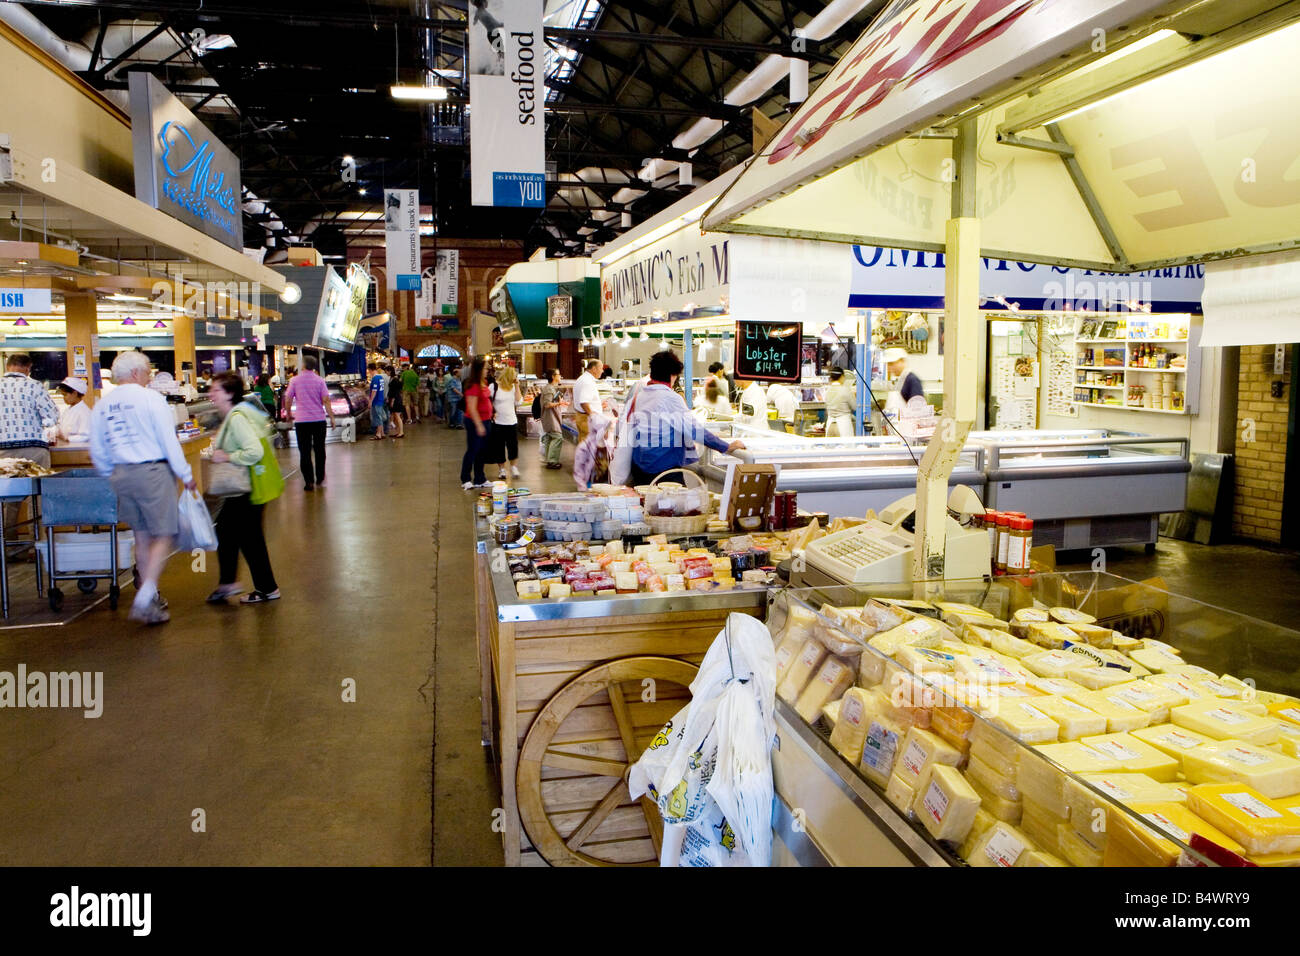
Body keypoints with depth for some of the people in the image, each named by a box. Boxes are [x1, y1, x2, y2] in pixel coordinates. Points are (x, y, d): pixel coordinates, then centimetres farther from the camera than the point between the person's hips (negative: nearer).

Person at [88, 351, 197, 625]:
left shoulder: (101, 405, 8)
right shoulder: (151, 398, -9)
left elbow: (97, 451, 12)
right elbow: (169, 441, -10)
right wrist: (186, 475, -2)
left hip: (121, 475, 6)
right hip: (153, 471, -6)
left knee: (142, 536, 17)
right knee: (163, 536, -1)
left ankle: (150, 597, 27)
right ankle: (143, 601, -12)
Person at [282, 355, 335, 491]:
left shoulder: (295, 380, -1)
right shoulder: (319, 380, -1)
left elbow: (288, 399, 1)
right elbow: (326, 400, -7)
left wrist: (288, 415, 15)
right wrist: (331, 417, -3)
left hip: (301, 421, -1)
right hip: (319, 419, 1)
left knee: (304, 452, 3)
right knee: (319, 450, 12)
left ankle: (309, 482, 0)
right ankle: (320, 479, 17)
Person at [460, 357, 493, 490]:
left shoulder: (483, 384, 8)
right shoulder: (473, 387, -20)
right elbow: (472, 408, -22)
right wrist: (479, 425, -22)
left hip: (485, 421, 9)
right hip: (475, 422, -9)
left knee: (482, 451, 15)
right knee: (472, 450, 0)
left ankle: (480, 479, 25)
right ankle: (465, 480, 12)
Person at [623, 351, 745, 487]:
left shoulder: (639, 395, 6)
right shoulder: (671, 398, -15)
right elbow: (693, 429, -20)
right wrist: (727, 448, -17)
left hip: (639, 466, 8)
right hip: (664, 466, -7)